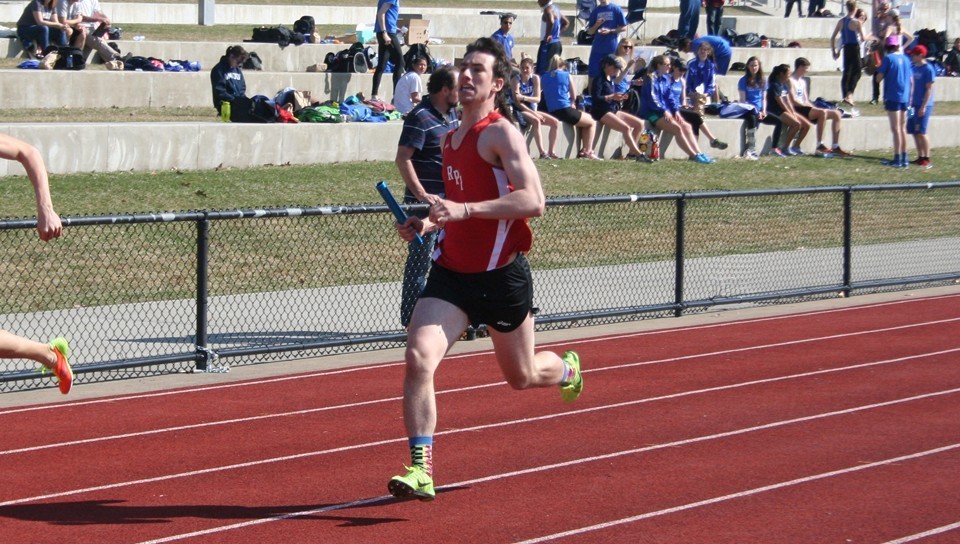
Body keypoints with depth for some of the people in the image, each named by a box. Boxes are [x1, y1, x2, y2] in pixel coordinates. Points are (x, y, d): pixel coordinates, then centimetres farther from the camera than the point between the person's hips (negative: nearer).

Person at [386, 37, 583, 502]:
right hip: (451, 270, 6)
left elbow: (533, 201, -26)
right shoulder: (451, 138, 10)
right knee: (418, 359, -17)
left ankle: (567, 369, 51)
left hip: (501, 276, -5)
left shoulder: (500, 133, -15)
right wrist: (429, 223, 6)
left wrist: (465, 210, -33)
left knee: (521, 377, 15)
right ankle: (420, 471, -17)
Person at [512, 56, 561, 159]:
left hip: (533, 110, 6)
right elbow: (517, 102, -18)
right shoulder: (517, 79, -12)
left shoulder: (535, 78, 1)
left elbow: (537, 99, -7)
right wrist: (534, 113, -22)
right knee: (536, 121, -33)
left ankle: (551, 152, -1)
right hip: (520, 111, -6)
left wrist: (523, 97, -28)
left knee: (555, 122, -5)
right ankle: (542, 152, -35)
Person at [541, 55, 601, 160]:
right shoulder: (566, 75, 2)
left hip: (551, 112, 6)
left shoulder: (544, 77, 11)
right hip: (565, 110, -6)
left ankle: (583, 150, 24)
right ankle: (588, 151, 2)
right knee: (591, 123, 15)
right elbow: (573, 96, 6)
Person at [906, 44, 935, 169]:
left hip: (923, 105, -8)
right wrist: (911, 103, 16)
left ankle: (927, 159, -2)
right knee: (914, 131, 9)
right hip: (915, 104, 8)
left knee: (921, 132, -9)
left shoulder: (928, 69, -13)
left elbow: (929, 89, -15)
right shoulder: (914, 68, 11)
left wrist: (923, 107, -18)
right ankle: (920, 157, 16)